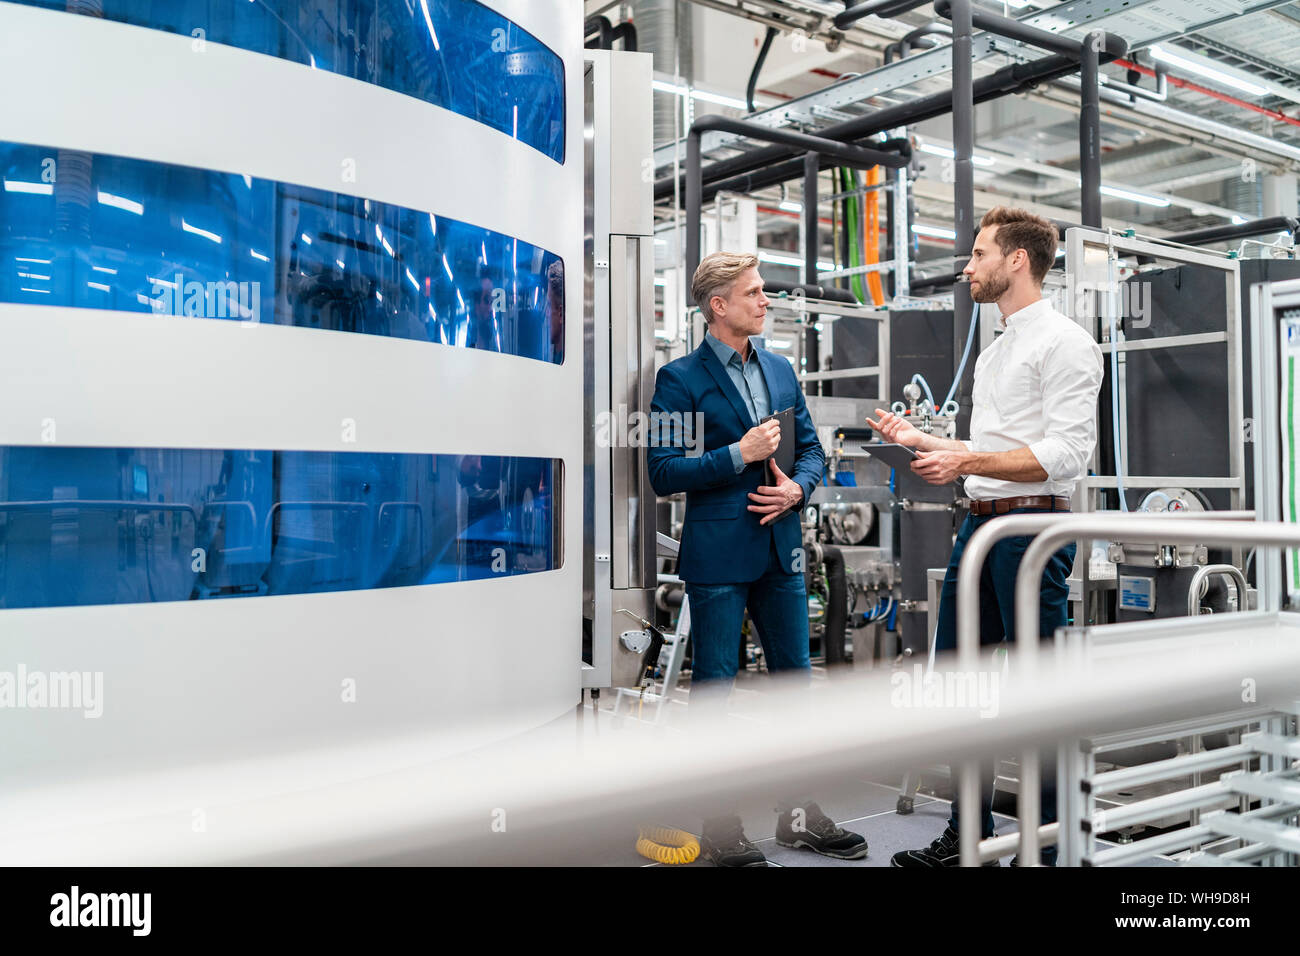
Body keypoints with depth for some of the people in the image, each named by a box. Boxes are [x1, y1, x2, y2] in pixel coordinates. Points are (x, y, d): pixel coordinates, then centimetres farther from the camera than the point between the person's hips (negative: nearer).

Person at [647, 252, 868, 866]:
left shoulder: (780, 371, 13)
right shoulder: (680, 379, -6)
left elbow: (811, 448, 17)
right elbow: (663, 472, -12)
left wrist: (797, 486, -4)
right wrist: (739, 455, -17)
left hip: (781, 548, 6)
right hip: (718, 555, -6)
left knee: (794, 679, 12)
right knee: (713, 688, 2)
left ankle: (800, 816, 26)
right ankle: (721, 831, 15)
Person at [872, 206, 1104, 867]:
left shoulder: (1064, 342, -7)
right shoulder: (996, 351, 22)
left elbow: (1066, 453, -18)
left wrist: (967, 461, -24)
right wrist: (921, 440, 20)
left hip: (1032, 525, -9)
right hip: (980, 521, 9)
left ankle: (1052, 847, 10)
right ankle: (967, 837, 23)